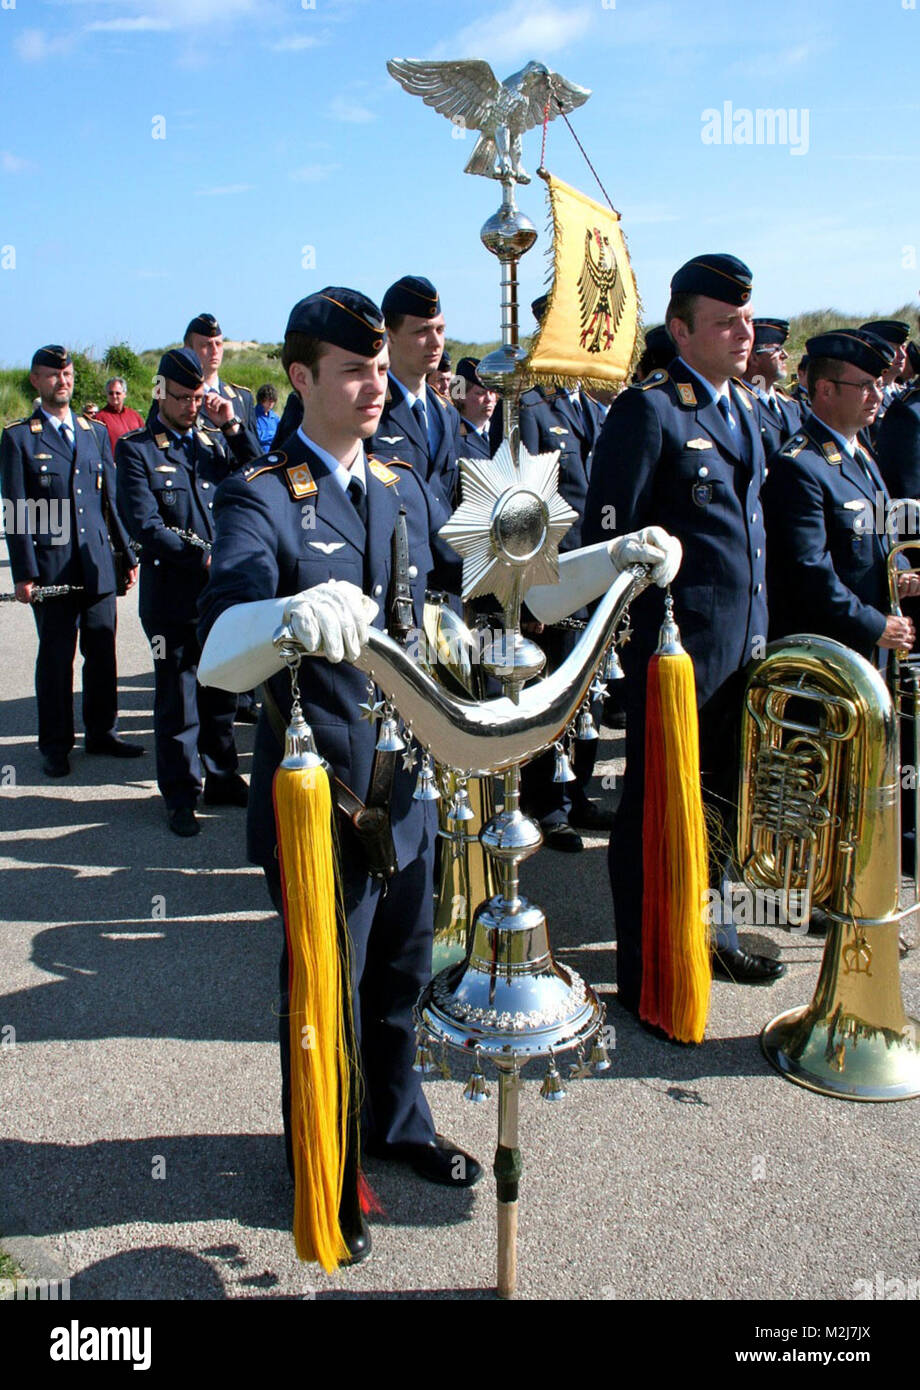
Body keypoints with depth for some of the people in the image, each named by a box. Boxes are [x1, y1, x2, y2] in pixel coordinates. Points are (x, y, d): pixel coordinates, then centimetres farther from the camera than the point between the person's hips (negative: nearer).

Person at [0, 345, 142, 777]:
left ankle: (101, 732, 23)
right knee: (55, 658, 3)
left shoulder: (95, 432, 14)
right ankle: (55, 745, 14)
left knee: (103, 652, 8)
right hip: (52, 567, -4)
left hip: (98, 564, 4)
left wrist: (129, 554, 11)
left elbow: (113, 498, 15)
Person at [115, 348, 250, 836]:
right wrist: (202, 557, -15)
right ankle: (180, 794, 16)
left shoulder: (214, 441, 11)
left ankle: (223, 777, 29)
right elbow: (145, 525, -11)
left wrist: (232, 428, -7)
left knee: (222, 690, 14)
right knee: (177, 698, 4)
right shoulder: (135, 449, -3)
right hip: (173, 597, -4)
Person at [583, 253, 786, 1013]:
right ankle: (644, 971, 17)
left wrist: (762, 628, 17)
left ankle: (707, 935, 37)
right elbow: (607, 538, -13)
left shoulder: (746, 407, 14)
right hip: (678, 648, -8)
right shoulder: (648, 409, -12)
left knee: (722, 805, 19)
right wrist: (645, 627, -12)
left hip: (746, 645, 8)